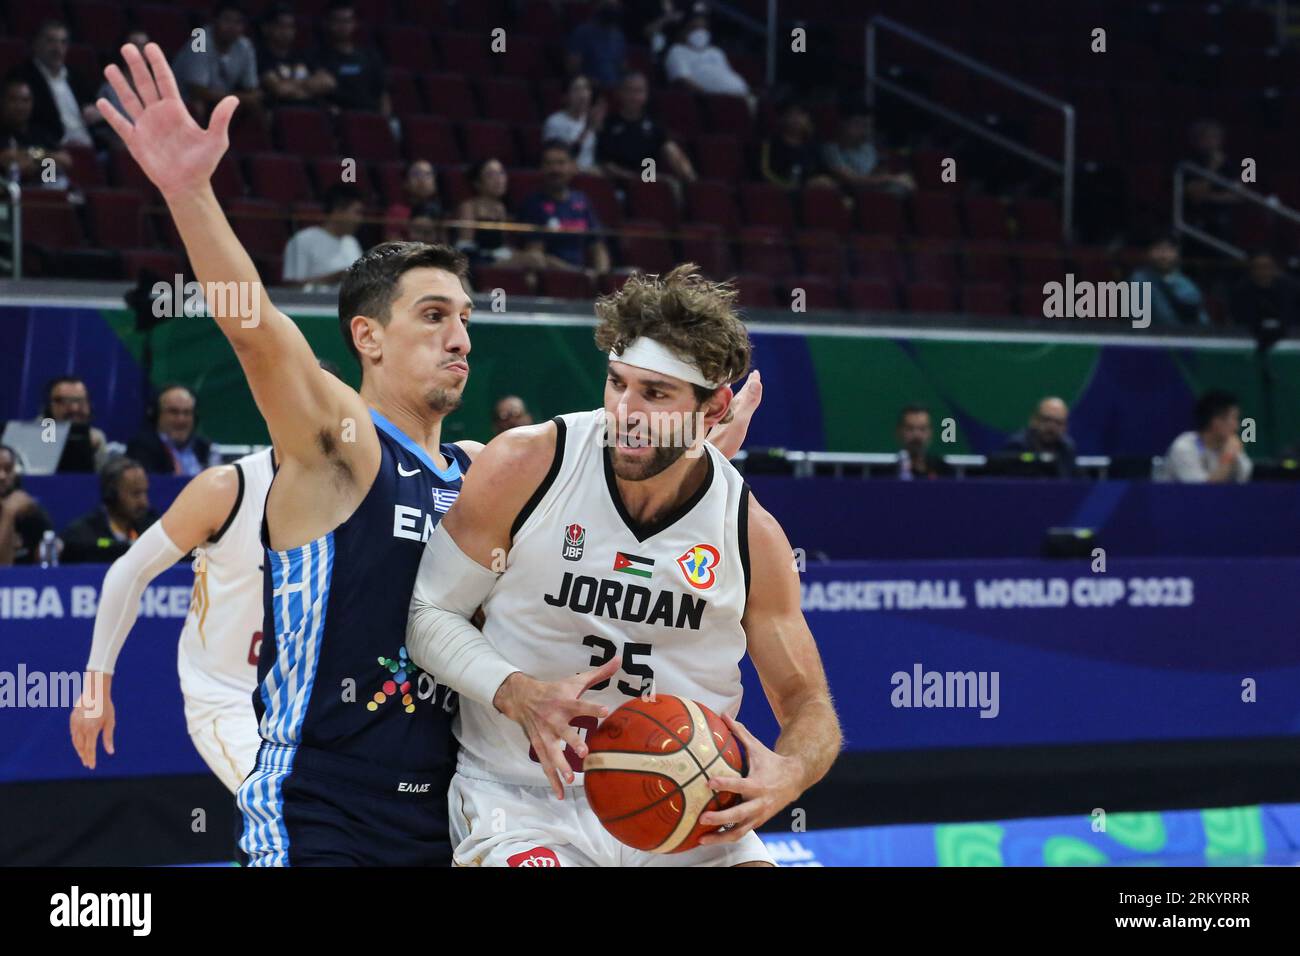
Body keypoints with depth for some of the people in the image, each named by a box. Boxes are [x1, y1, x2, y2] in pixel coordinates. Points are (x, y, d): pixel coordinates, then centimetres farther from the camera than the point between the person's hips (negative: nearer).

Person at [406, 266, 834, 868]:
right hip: (526, 800, -2)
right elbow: (426, 614, -1)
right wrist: (517, 694, -18)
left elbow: (806, 704, 5)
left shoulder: (751, 536, -4)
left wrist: (787, 776, -19)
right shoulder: (523, 467, -9)